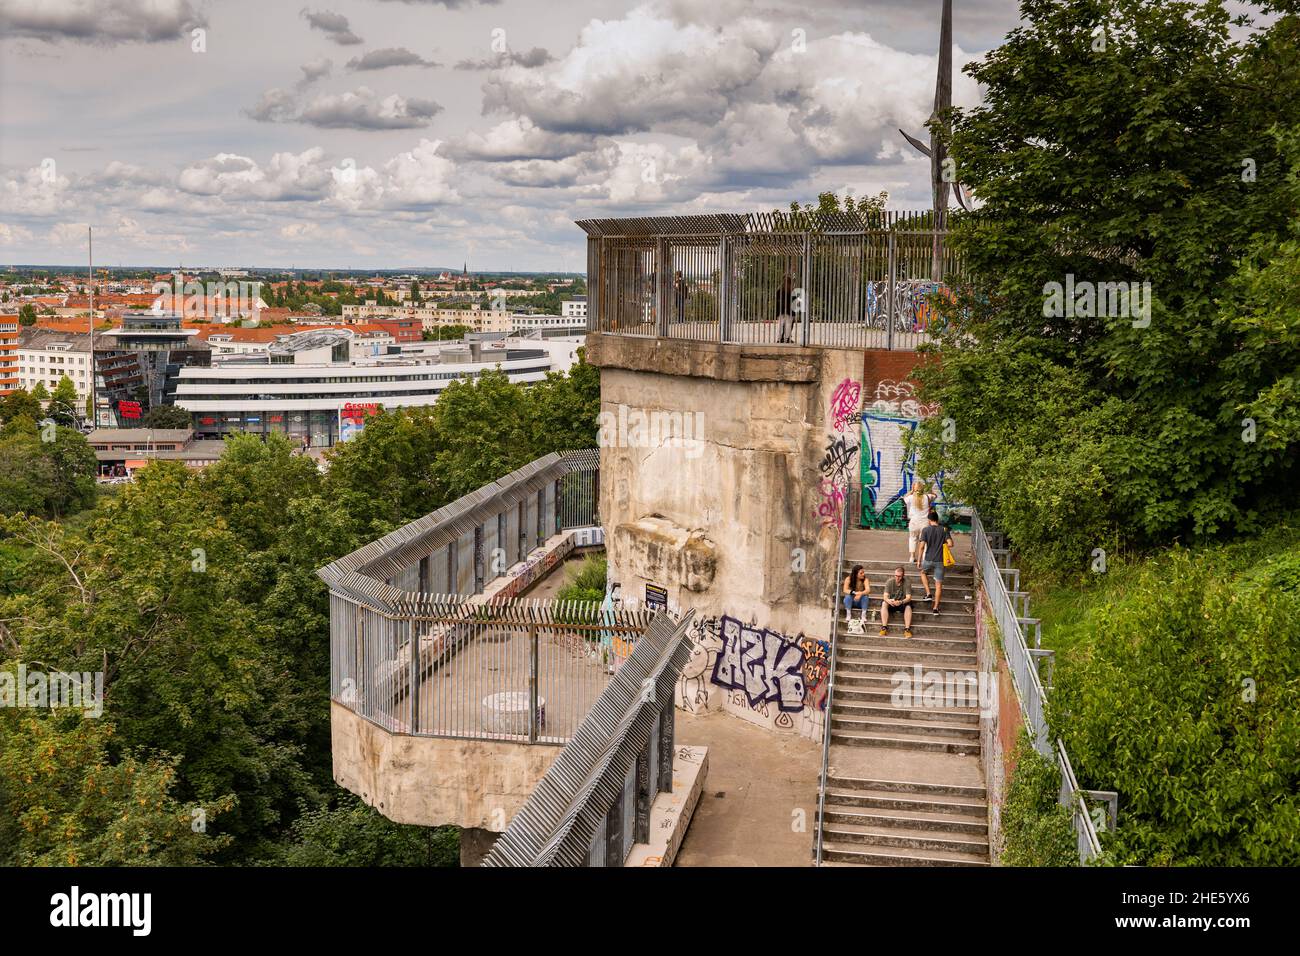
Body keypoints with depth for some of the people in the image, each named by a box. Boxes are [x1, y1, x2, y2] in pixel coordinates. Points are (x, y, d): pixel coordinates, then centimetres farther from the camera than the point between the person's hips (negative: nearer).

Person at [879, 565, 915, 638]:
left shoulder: (906, 583, -14)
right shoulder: (889, 582, -11)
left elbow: (908, 597, -21)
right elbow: (885, 596, -16)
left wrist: (901, 602, -43)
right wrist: (888, 600, -42)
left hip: (902, 603, -1)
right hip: (891, 602, 1)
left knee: (908, 606, -33)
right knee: (884, 603, -30)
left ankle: (907, 629, -36)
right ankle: (884, 628, -35)